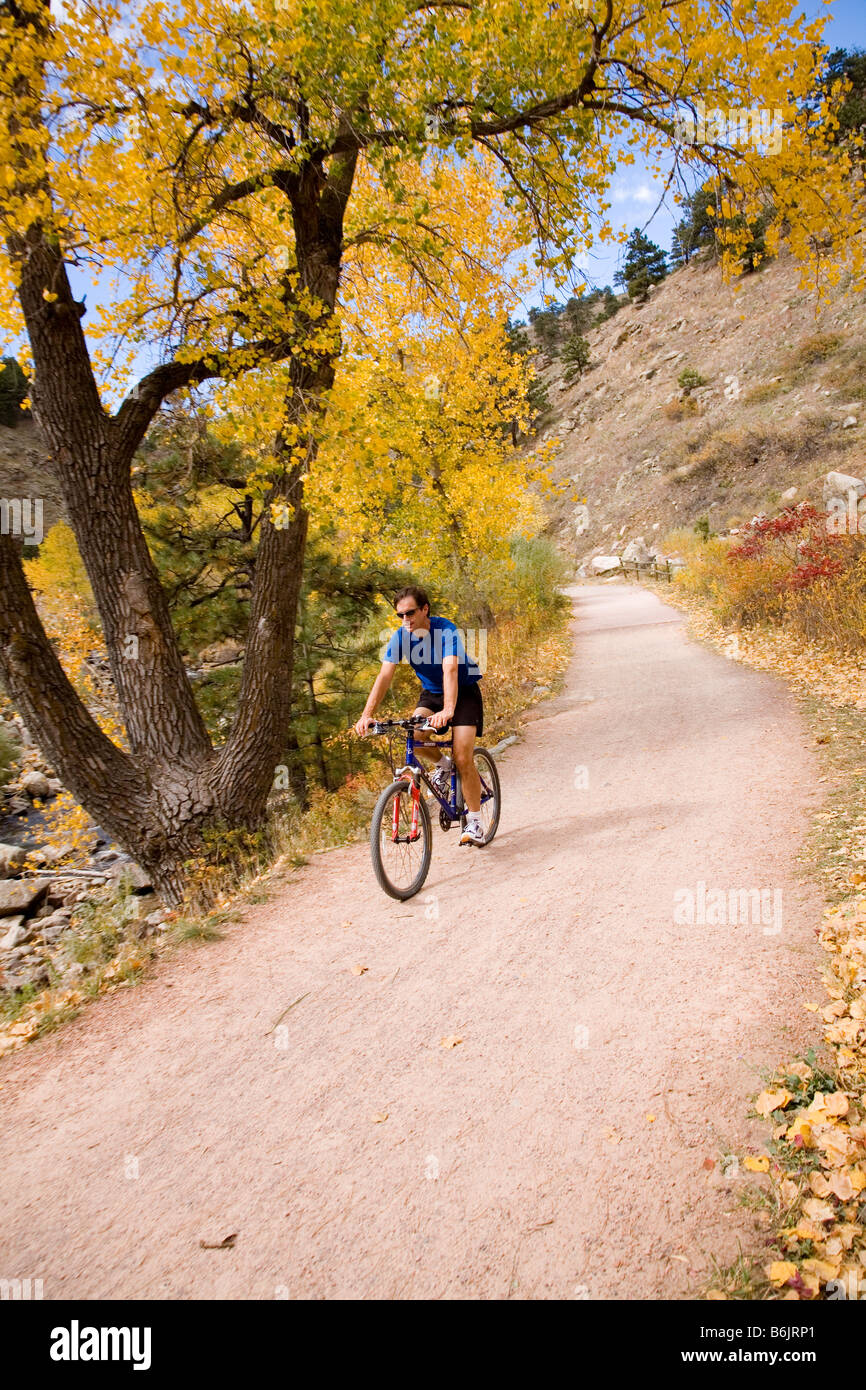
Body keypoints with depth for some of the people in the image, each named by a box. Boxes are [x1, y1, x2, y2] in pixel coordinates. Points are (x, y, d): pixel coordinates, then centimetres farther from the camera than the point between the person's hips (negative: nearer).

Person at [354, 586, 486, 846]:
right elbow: (385, 675, -20)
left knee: (463, 758, -16)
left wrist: (447, 710, -56)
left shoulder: (446, 630, -27)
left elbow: (450, 670, -41)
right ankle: (443, 765, 8)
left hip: (464, 691, -4)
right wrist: (367, 714, -33)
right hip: (431, 692, 4)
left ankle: (475, 824, -2)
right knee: (413, 737, -25)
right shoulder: (400, 636, -13)